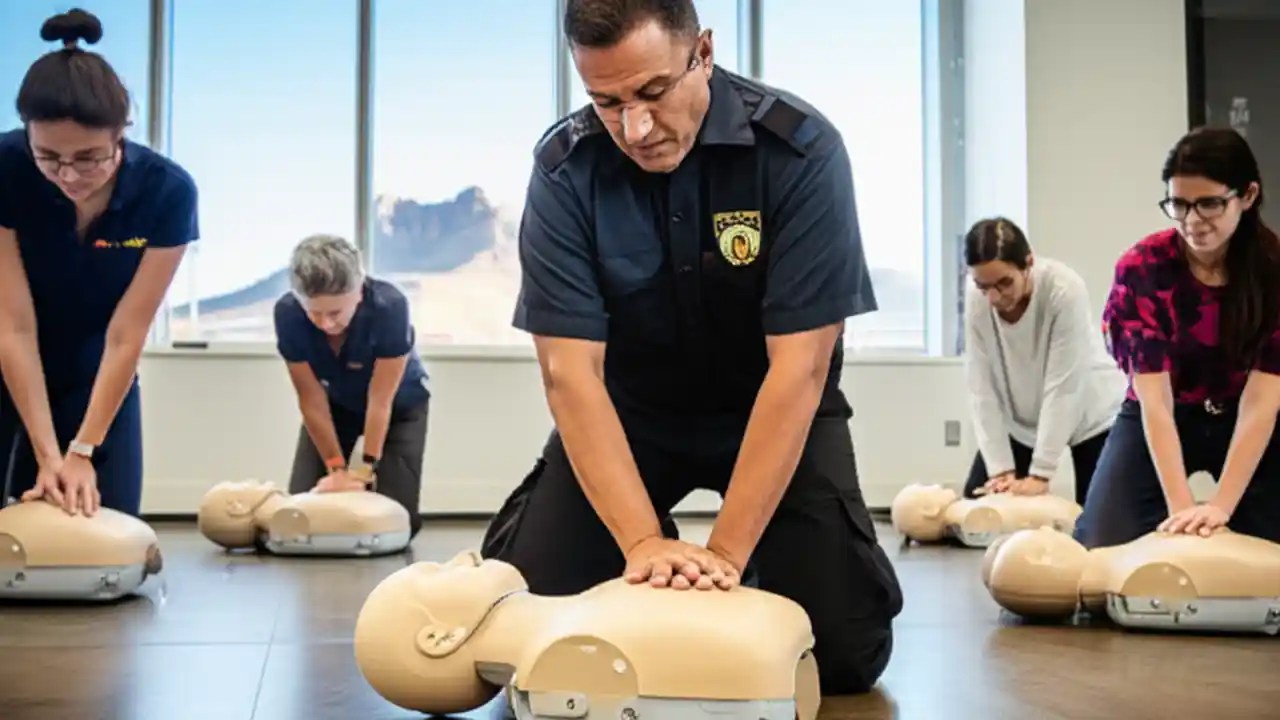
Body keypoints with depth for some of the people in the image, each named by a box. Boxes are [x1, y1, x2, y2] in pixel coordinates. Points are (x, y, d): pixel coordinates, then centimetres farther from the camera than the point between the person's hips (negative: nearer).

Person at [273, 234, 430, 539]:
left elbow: (380, 399, -30)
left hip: (399, 405, -2)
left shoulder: (389, 306, -38)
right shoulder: (288, 312, -31)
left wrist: (366, 468, -25)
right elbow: (312, 399, -22)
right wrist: (337, 468, -19)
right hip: (336, 403, 2)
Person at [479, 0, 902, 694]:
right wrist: (642, 541, -32)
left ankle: (763, 566, 21)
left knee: (846, 651, -12)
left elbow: (799, 367, -26)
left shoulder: (802, 150, -24)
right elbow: (571, 370, -22)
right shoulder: (564, 170, -19)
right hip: (630, 407, 2)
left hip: (773, 411, -1)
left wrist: (726, 551, -30)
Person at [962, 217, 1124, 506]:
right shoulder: (976, 300, -21)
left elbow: (1062, 386, -31)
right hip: (1021, 420, 4)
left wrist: (1040, 473, -30)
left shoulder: (1065, 289, -33)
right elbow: (982, 388, -18)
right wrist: (1000, 468, -23)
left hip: (1091, 415, -4)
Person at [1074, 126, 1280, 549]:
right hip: (1162, 422, -1)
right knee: (1099, 551, -14)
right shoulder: (1141, 269, -21)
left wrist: (1221, 504, -32)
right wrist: (1179, 505, -34)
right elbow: (1155, 398, -25)